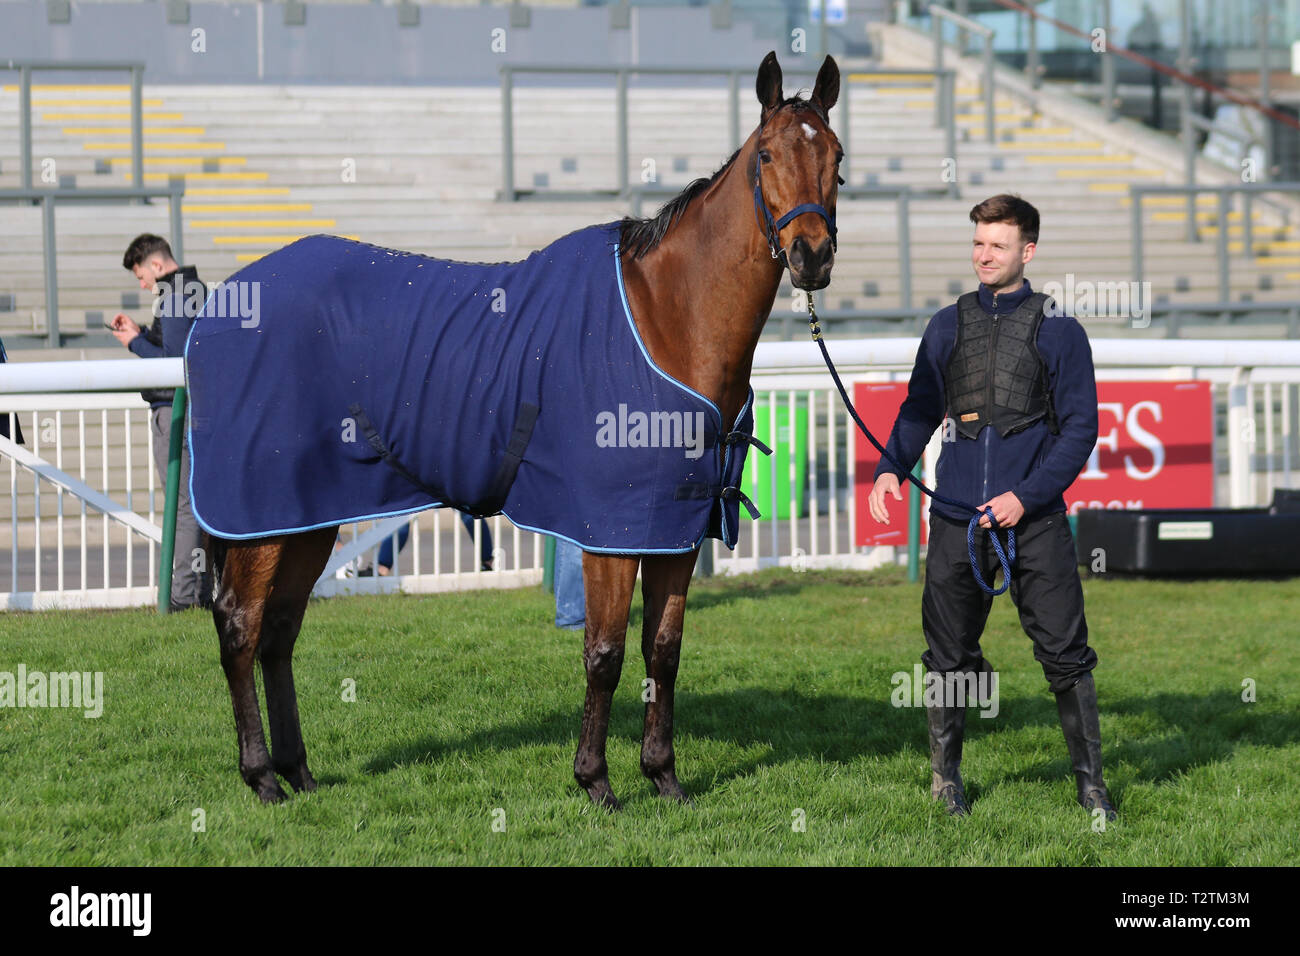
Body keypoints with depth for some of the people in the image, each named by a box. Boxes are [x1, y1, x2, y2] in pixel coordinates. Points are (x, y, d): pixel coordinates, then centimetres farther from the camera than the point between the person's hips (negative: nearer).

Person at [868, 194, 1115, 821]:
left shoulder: (1058, 331, 2)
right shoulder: (947, 327, 11)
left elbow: (1079, 427, -1)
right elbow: (919, 411, 19)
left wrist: (1026, 495, -12)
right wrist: (890, 469, 0)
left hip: (1034, 519, -3)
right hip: (956, 519, 3)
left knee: (1064, 652, -4)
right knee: (949, 655, 8)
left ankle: (1090, 781, 4)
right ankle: (945, 775, 24)